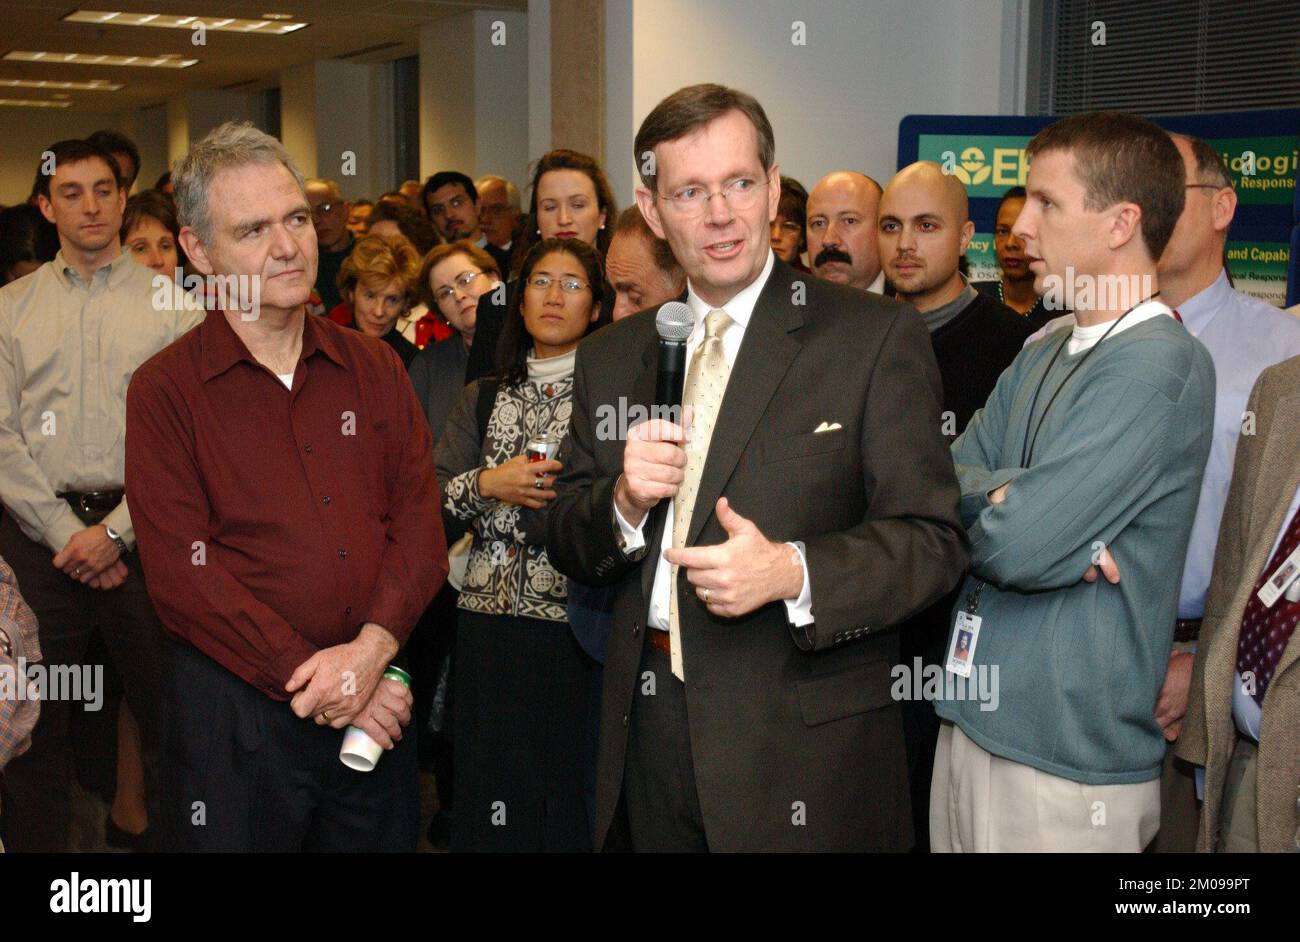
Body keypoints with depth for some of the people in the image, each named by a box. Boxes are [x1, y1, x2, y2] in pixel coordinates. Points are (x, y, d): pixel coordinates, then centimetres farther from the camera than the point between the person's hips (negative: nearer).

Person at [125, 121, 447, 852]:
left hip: (374, 704, 4)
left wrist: (371, 648, -14)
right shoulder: (165, 392, -4)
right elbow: (183, 574, -10)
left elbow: (420, 524, 1)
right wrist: (310, 676, -14)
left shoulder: (375, 368, 8)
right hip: (235, 711, -3)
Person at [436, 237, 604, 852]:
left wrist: (524, 496, -12)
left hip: (576, 632, -3)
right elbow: (429, 510, 7)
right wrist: (485, 485, -10)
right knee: (490, 799, 9)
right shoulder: (482, 398, 13)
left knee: (570, 800, 3)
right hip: (489, 628, 4)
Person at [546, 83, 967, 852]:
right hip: (648, 734, 4)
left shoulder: (878, 338, -5)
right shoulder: (610, 359, 8)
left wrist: (794, 572, -24)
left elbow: (933, 539, -9)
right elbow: (566, 545, 10)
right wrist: (623, 504, -11)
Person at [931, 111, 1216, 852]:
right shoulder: (1040, 359, 11)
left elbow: (1017, 545, -24)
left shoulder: (1159, 365, -17)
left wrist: (979, 496, -3)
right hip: (975, 722, 7)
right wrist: (1010, 499, -16)